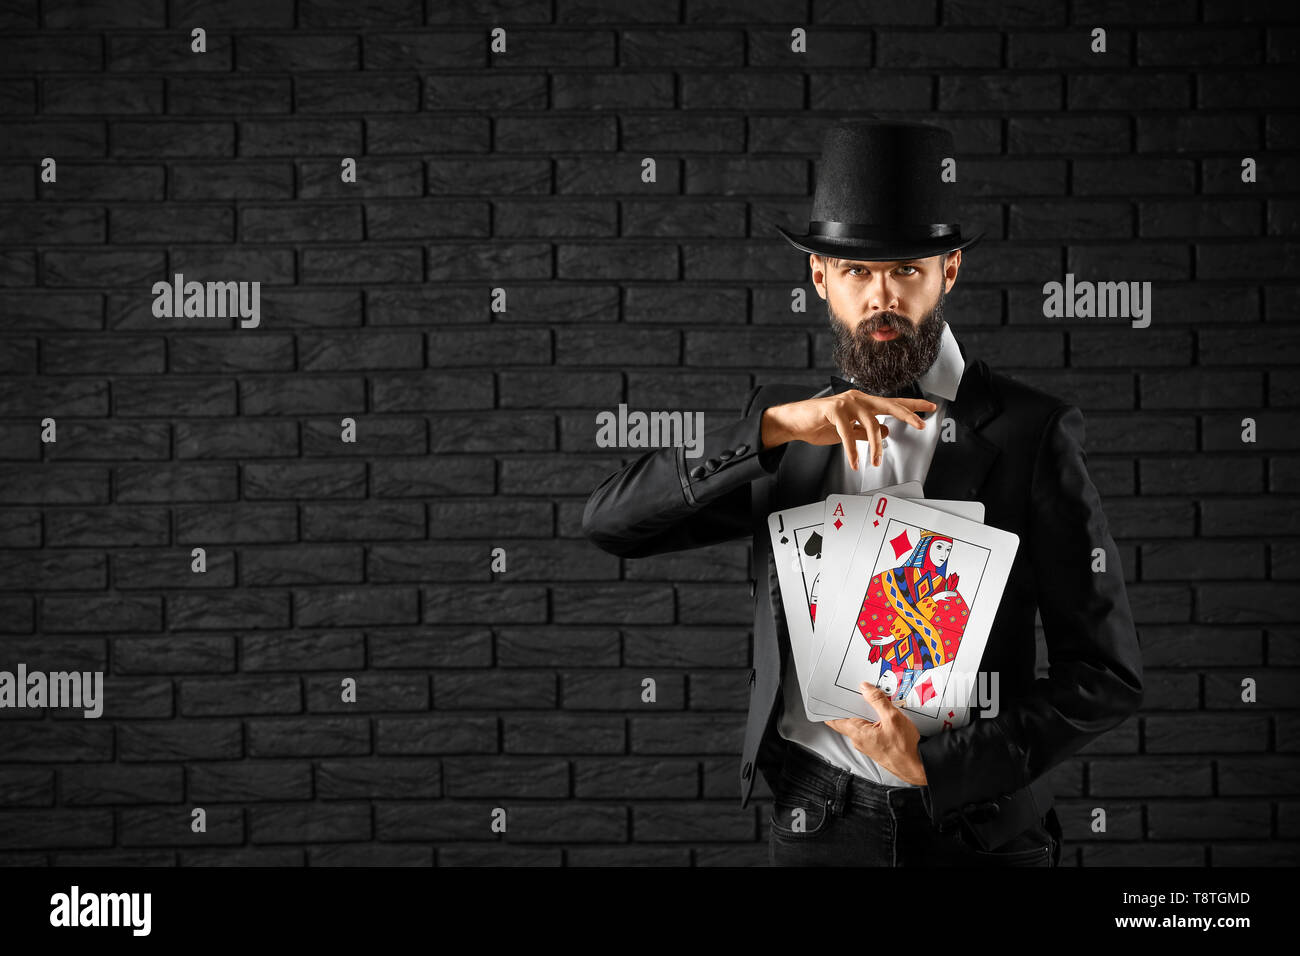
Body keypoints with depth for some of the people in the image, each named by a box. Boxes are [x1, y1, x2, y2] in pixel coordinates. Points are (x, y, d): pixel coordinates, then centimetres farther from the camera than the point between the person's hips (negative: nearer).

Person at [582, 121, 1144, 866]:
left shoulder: (1031, 434, -8)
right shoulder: (787, 427, 3)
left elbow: (1109, 678, -8)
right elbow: (609, 523, -9)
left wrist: (937, 765, -19)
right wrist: (773, 428, -20)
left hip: (975, 828, -2)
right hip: (817, 825, 3)